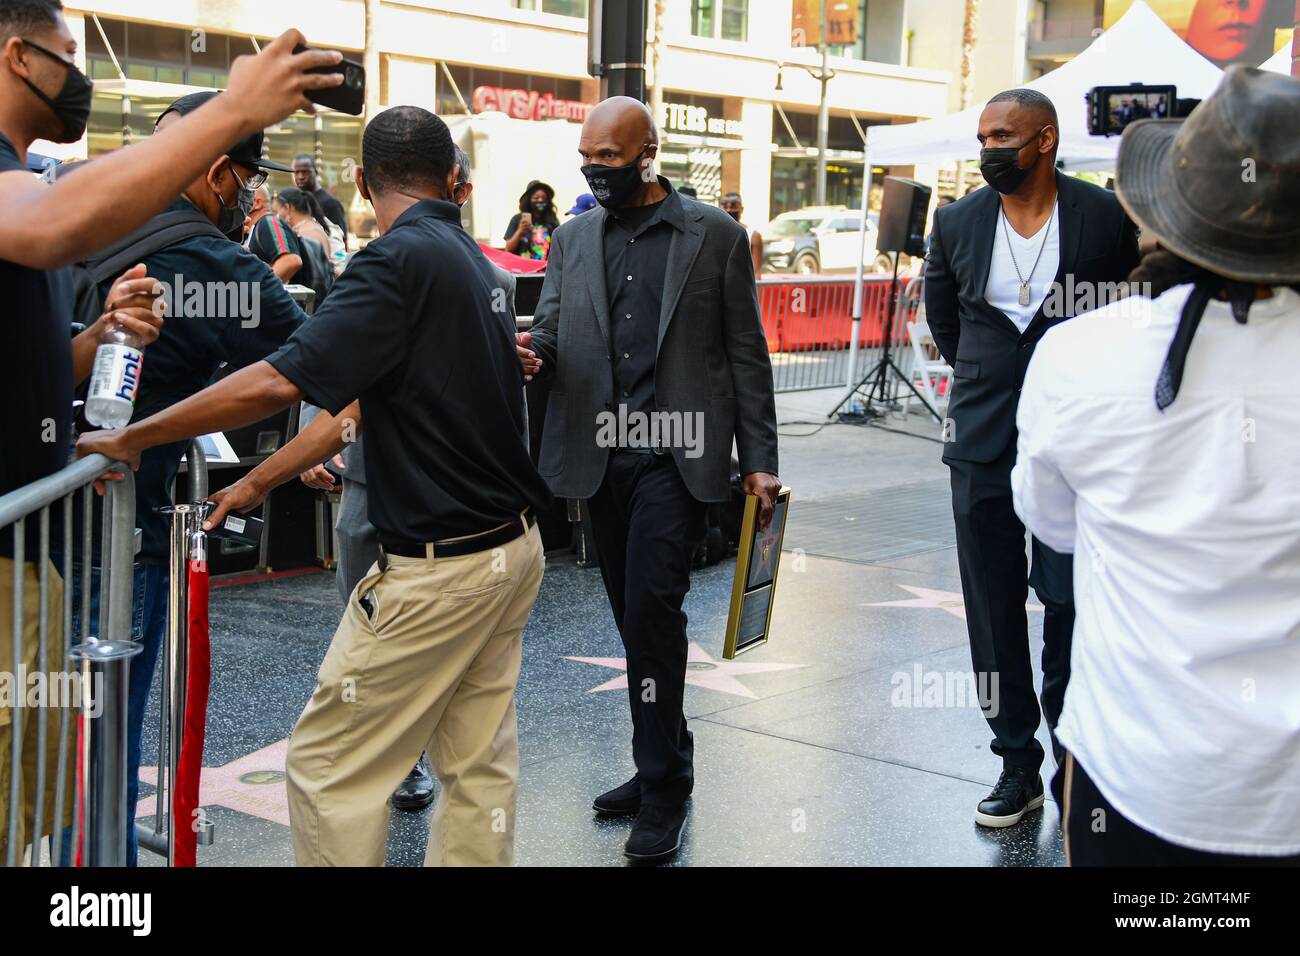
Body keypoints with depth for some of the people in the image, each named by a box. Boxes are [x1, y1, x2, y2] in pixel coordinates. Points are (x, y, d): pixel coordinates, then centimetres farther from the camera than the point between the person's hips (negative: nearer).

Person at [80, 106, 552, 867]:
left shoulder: (401, 260, -16)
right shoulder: (470, 257, 11)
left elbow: (281, 382, -25)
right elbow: (357, 404, 16)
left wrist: (133, 438, -15)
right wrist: (260, 481, 21)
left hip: (440, 567, -9)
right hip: (512, 547, 9)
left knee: (329, 767, 2)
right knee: (479, 762, 15)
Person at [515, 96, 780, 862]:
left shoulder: (715, 233, 1)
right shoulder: (574, 238, 12)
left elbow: (745, 352, 1)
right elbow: (551, 332, 11)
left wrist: (761, 459, -2)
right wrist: (534, 354, -14)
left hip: (677, 454, -4)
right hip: (601, 455, 5)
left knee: (652, 610, -13)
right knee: (636, 616, 12)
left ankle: (664, 788, -2)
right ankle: (662, 764, 26)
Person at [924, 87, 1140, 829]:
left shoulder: (1104, 217, -7)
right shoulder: (959, 222, 3)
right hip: (983, 444, 3)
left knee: (1071, 606, 0)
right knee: (995, 610, 7)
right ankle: (1017, 761, 20)